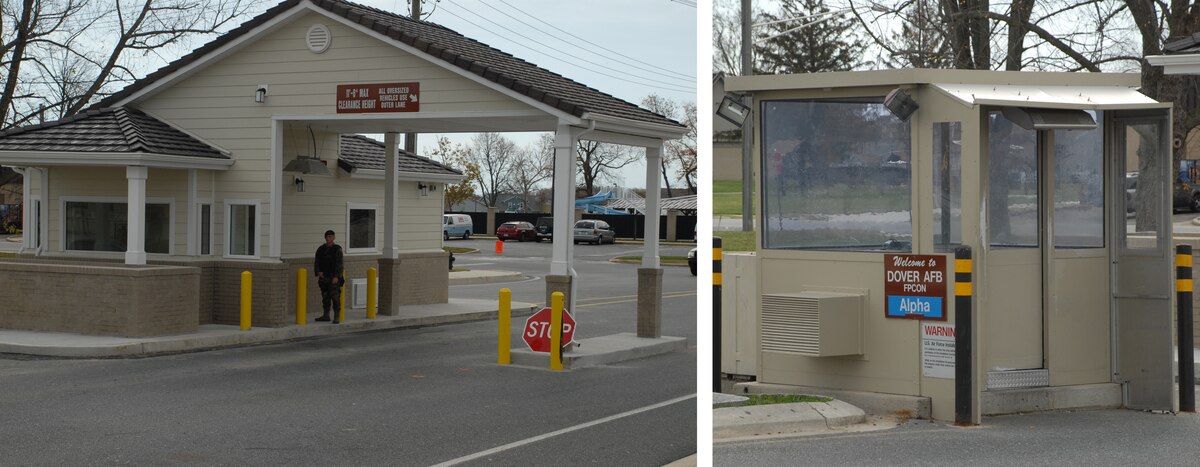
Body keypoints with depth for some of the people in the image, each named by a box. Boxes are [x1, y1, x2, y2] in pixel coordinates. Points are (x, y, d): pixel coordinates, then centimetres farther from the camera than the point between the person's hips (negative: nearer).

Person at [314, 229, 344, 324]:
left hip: (334, 278, -5)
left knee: (335, 297, -8)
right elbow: (317, 262, 13)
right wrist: (318, 272, -4)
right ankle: (326, 315, 19)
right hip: (324, 277, 5)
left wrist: (336, 277, -16)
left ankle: (336, 317, -7)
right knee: (325, 297, 10)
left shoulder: (337, 249, -4)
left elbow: (339, 264, -9)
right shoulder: (321, 249, 11)